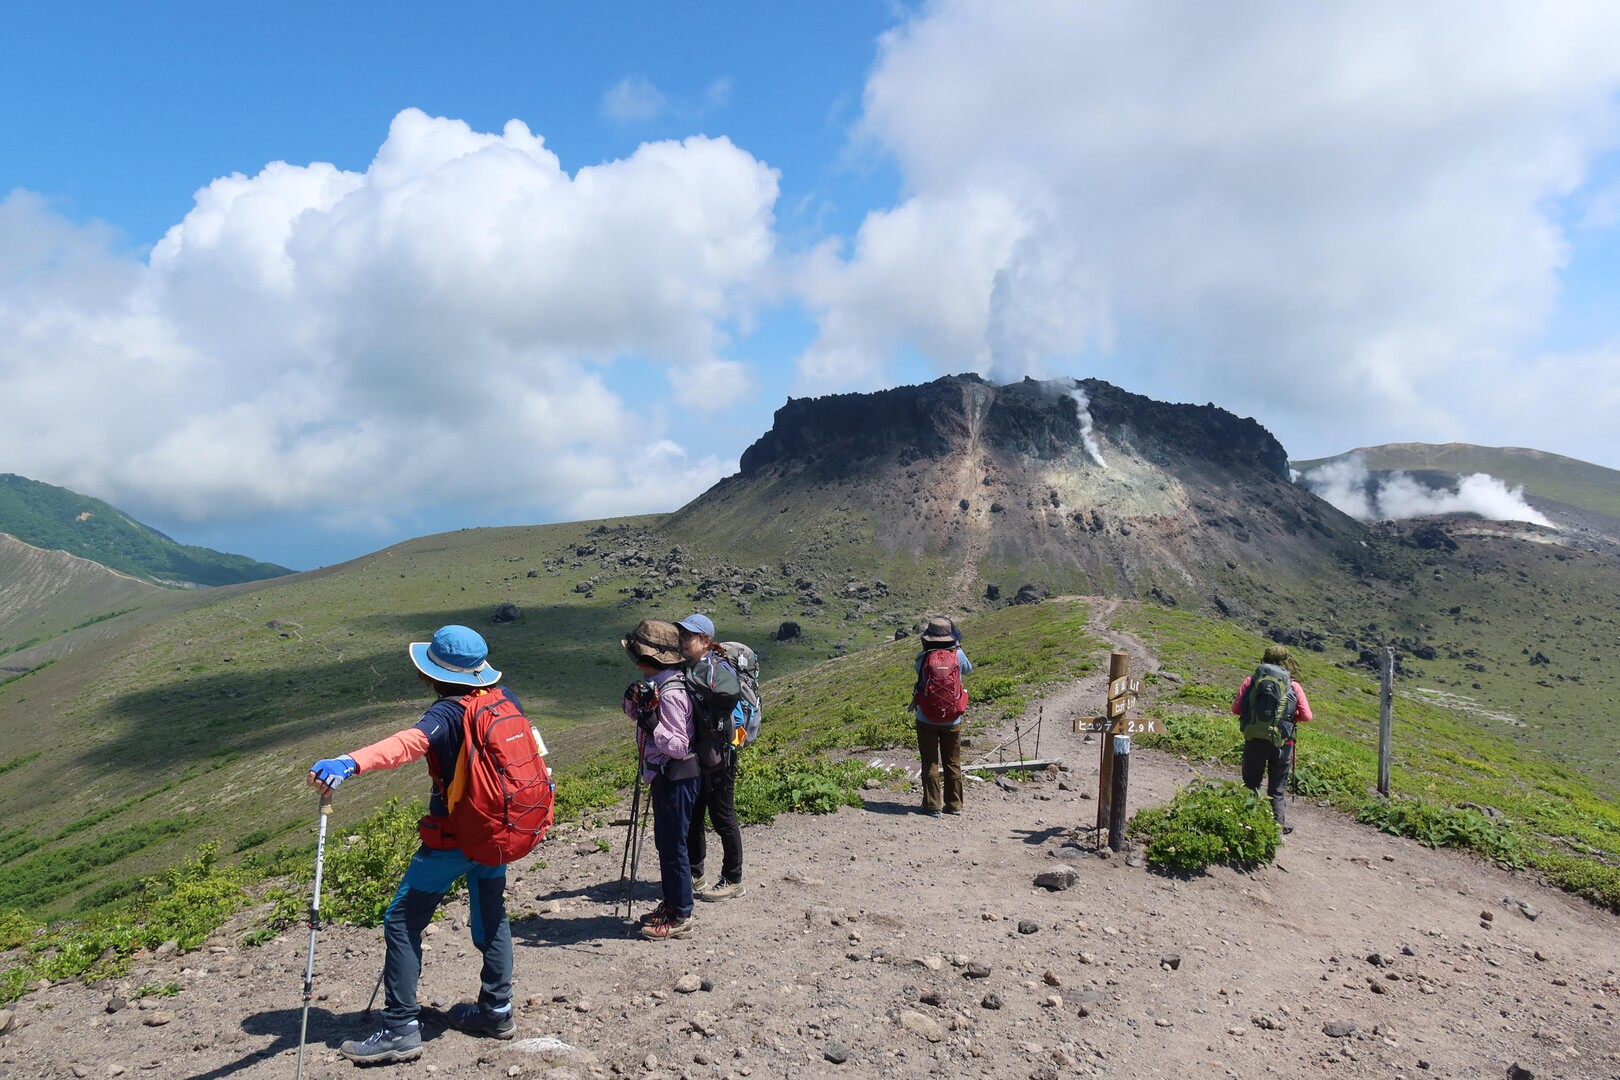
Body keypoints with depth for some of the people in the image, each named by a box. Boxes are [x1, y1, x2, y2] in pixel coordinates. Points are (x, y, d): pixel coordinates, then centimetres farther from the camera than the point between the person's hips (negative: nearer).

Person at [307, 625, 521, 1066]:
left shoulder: (449, 712, -22)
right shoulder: (504, 698, -2)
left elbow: (409, 742, -42)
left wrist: (350, 762, -57)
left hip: (451, 838, -7)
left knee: (402, 922, 5)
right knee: (491, 916, 21)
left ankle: (400, 1028, 5)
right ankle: (496, 1010, 29)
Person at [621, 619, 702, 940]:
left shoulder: (670, 693, -23)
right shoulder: (654, 684, 6)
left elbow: (678, 746, -23)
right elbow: (636, 716, 18)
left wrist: (652, 724, -32)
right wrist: (633, 702, -1)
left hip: (677, 777, -10)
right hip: (664, 776, 10)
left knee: (673, 847, 0)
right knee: (665, 842, 19)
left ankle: (681, 916, 11)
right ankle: (670, 904, 32)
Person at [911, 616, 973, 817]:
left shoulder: (923, 657, -13)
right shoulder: (958, 655, -10)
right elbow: (968, 668, 11)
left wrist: (929, 648, 8)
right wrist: (957, 645, 16)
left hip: (926, 720, -1)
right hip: (952, 720, 1)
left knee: (930, 763, 8)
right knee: (953, 763, 14)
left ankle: (932, 805, 10)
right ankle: (954, 804, 20)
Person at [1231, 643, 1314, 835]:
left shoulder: (1251, 681, -1)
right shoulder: (1293, 686, -2)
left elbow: (1235, 708, -3)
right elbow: (1306, 716, -3)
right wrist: (1289, 716, 16)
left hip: (1254, 740, 0)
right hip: (1282, 743, 0)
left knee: (1251, 784, 16)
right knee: (1277, 788, 13)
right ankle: (1278, 823, 15)